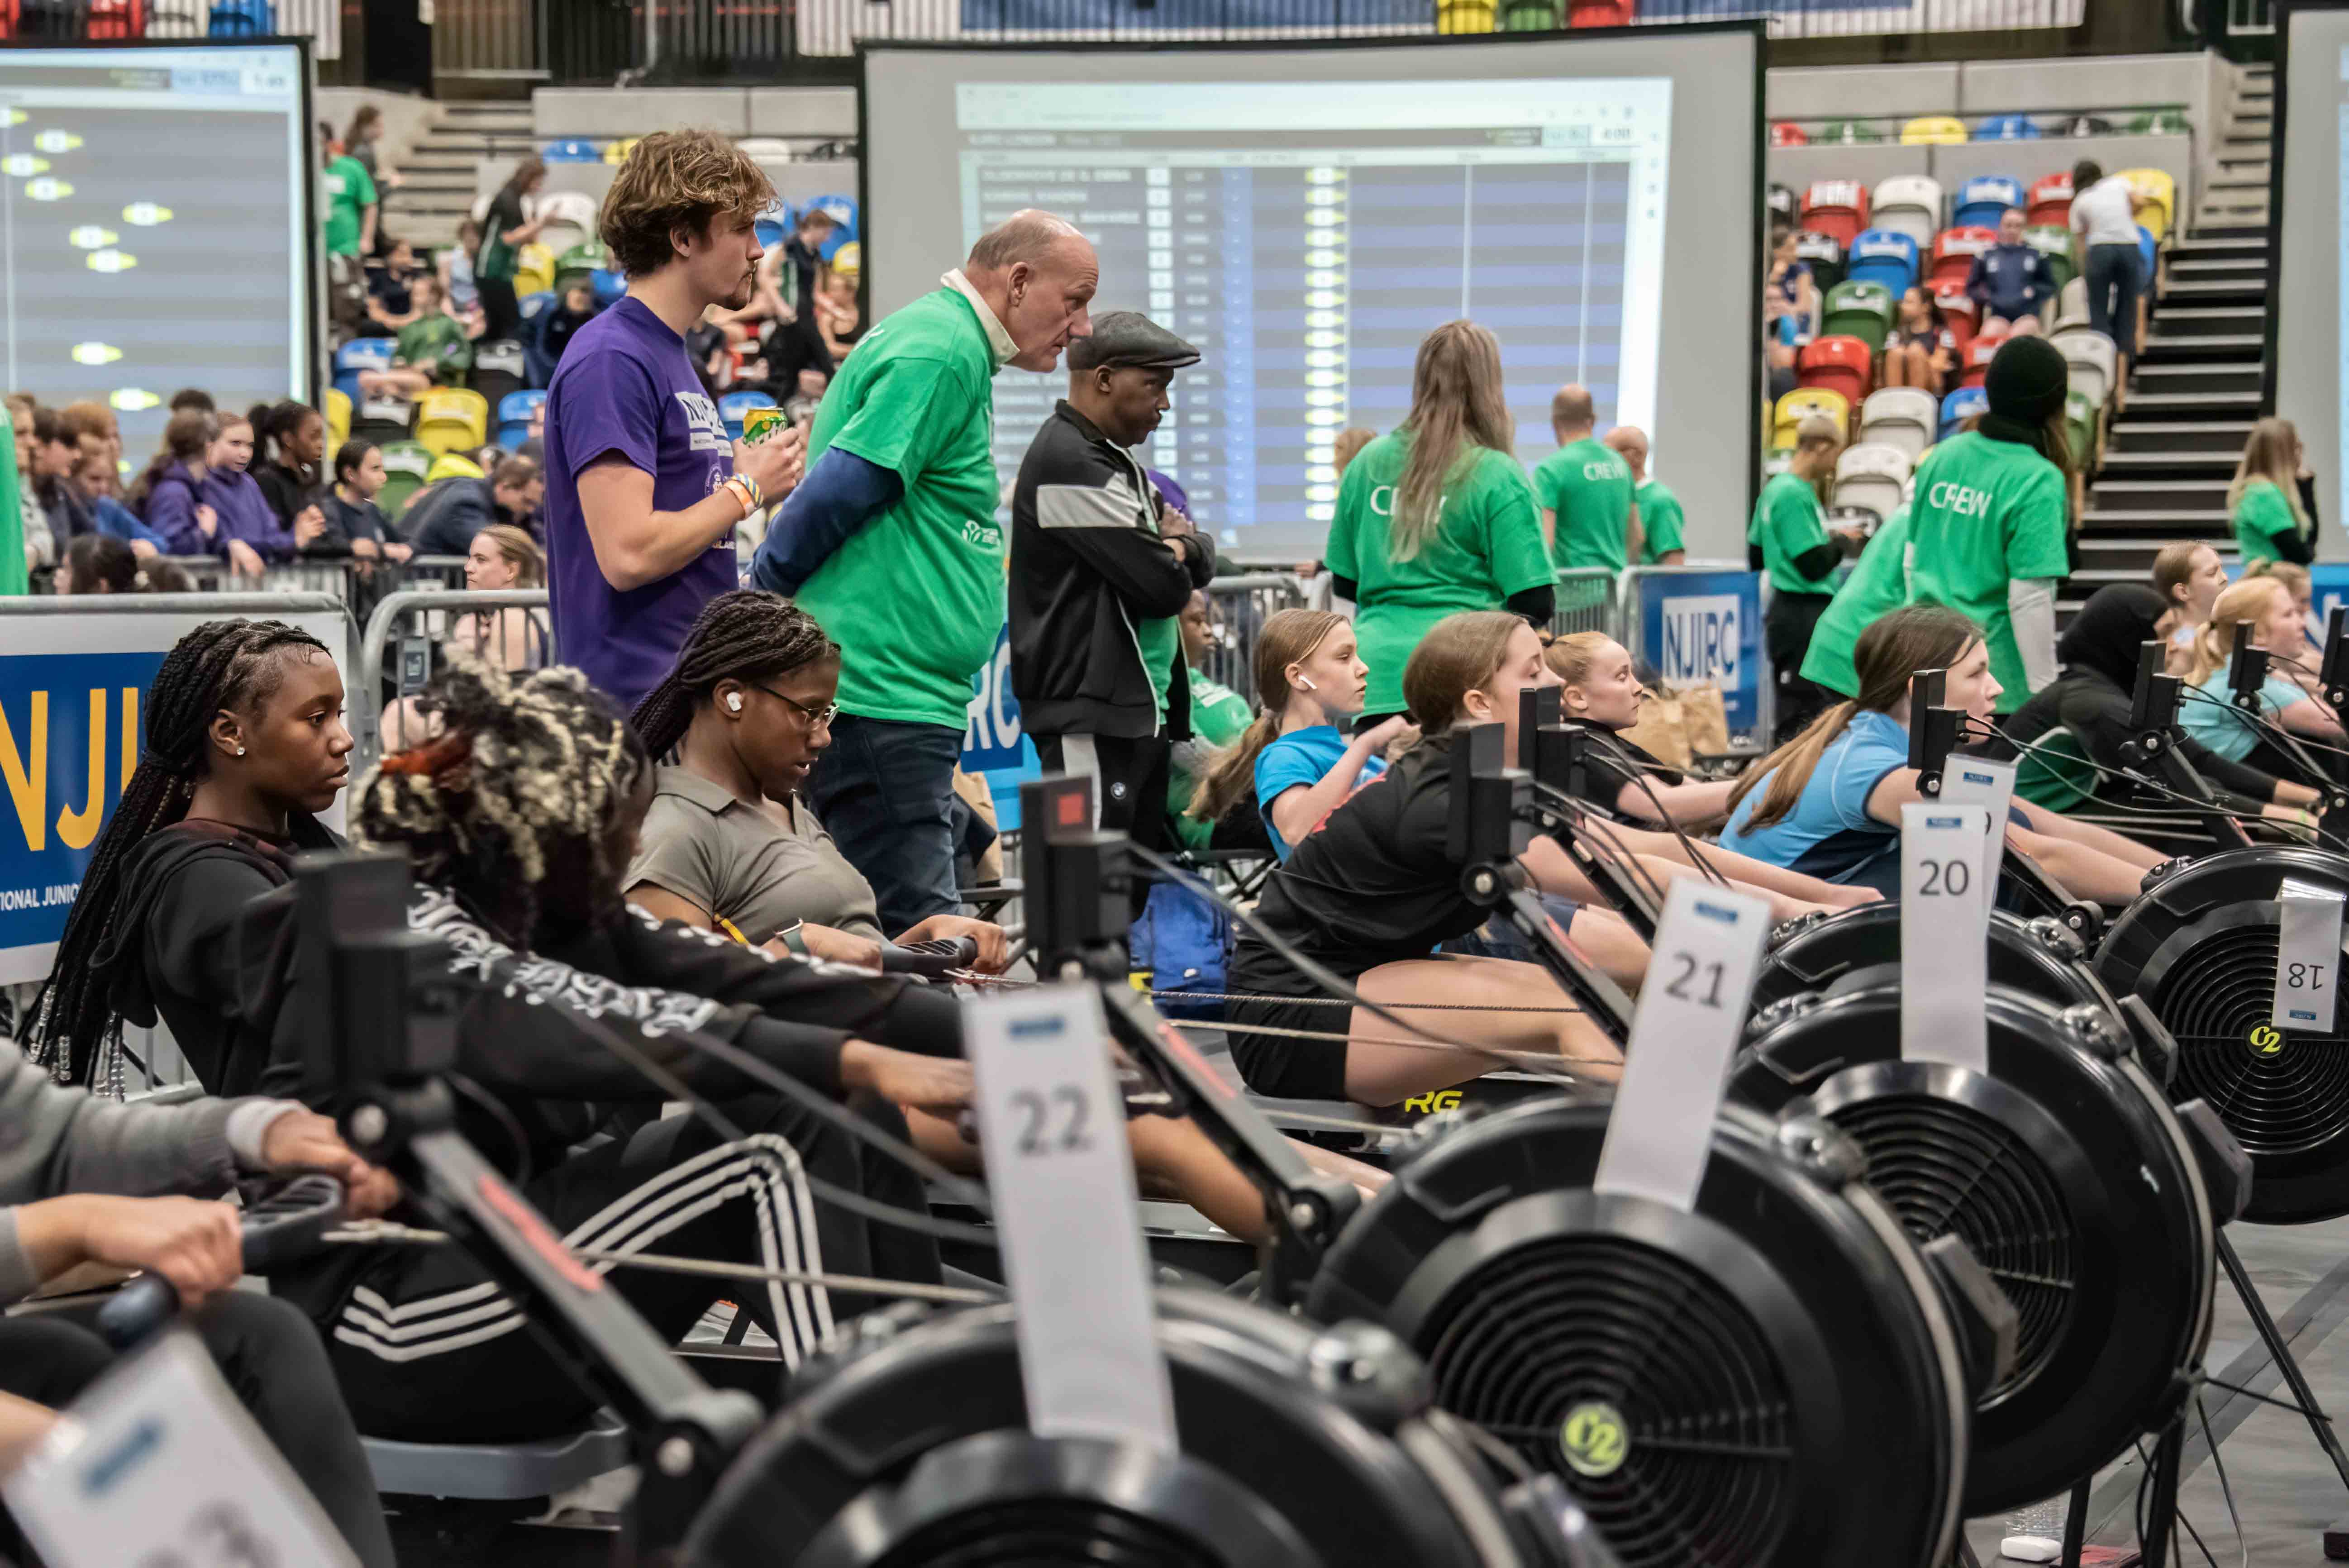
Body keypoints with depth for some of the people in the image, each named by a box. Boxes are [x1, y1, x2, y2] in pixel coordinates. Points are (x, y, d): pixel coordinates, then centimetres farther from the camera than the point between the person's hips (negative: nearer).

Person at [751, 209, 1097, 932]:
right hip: (881, 699, -11)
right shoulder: (941, 351, -13)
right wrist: (761, 603, -10)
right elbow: (841, 490, -18)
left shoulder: (951, 346, 21)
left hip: (907, 704, 11)